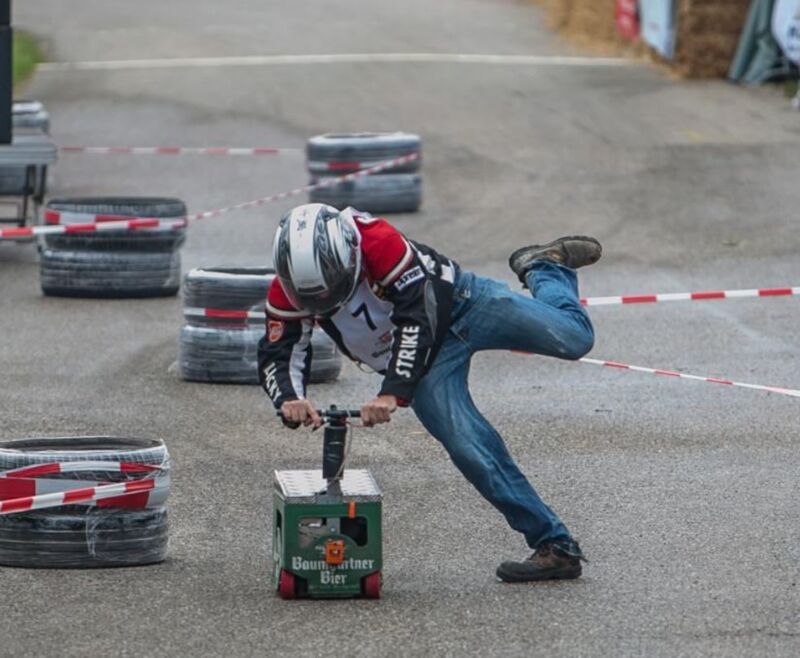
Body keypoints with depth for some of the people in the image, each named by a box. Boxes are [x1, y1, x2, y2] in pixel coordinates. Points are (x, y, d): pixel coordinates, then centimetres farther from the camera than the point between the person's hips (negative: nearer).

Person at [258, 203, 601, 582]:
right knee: (470, 448, -16)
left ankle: (544, 268, 24)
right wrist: (289, 399, -37)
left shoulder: (378, 241, -34)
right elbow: (277, 355, -14)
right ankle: (554, 547, -8)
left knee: (572, 338, -13)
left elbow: (420, 315, -35)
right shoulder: (288, 291, -18)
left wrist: (392, 393, -41)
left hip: (457, 303, -3)